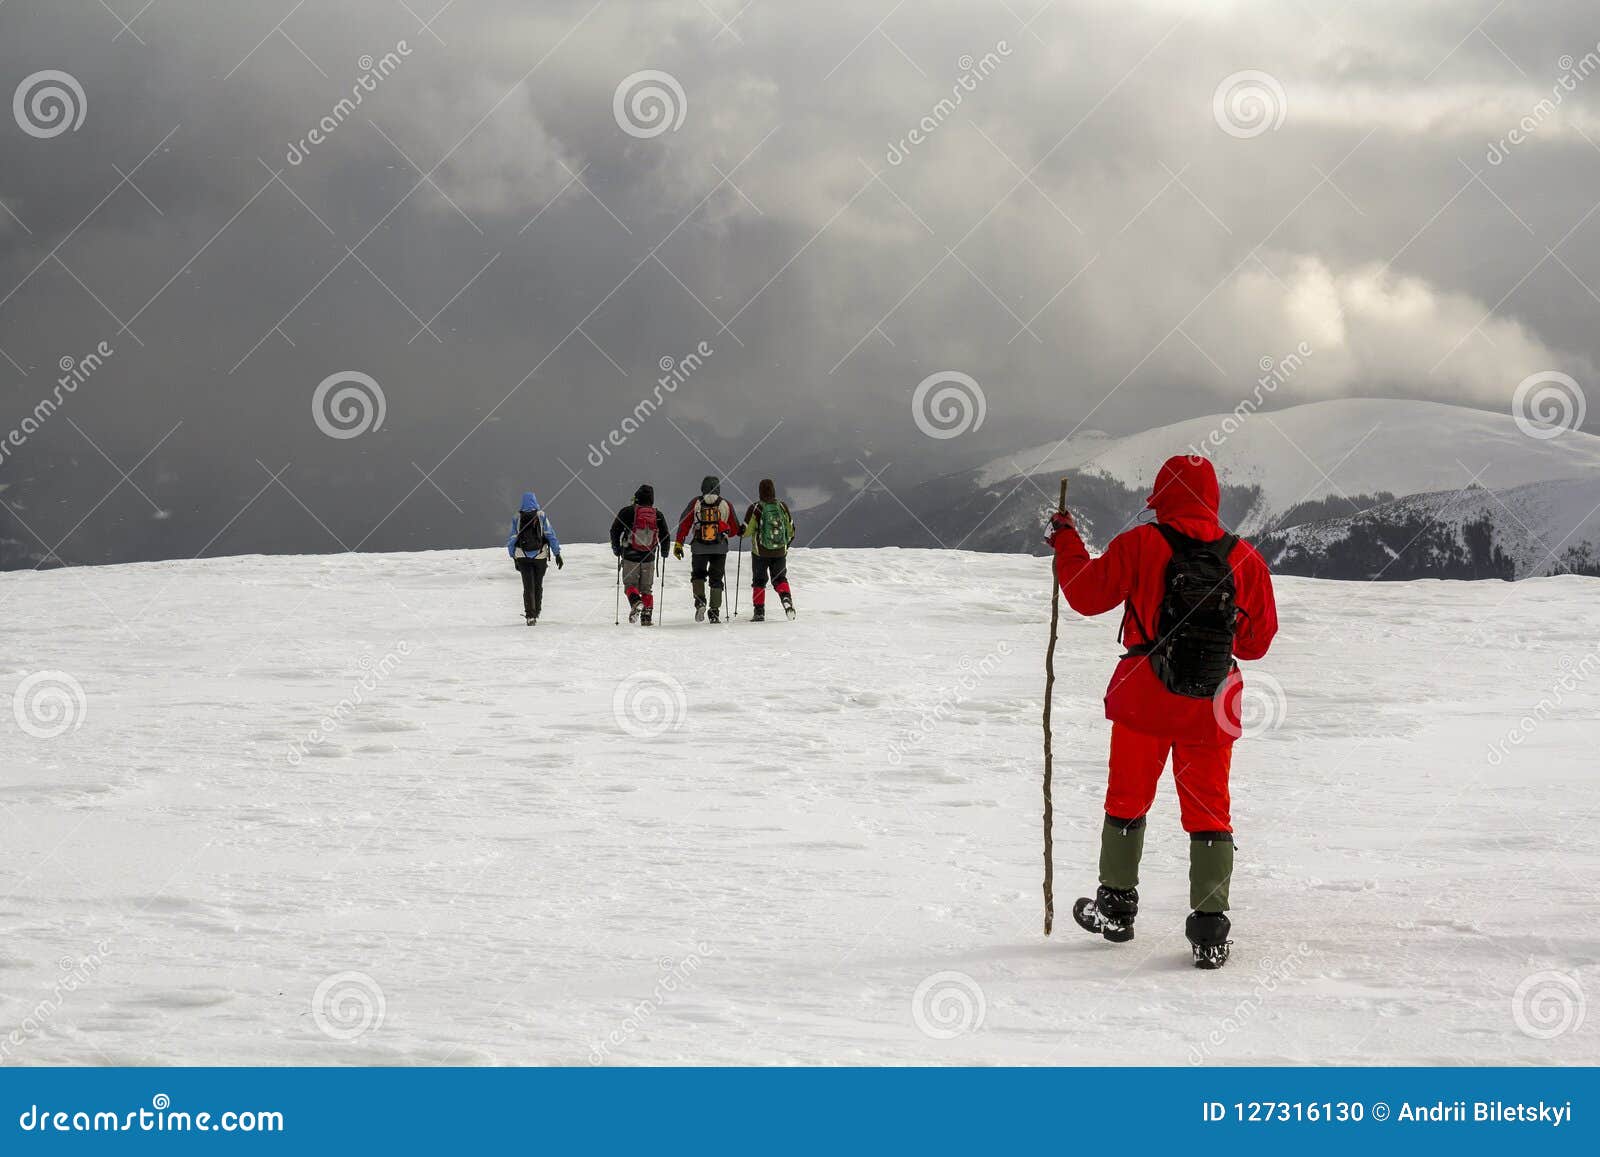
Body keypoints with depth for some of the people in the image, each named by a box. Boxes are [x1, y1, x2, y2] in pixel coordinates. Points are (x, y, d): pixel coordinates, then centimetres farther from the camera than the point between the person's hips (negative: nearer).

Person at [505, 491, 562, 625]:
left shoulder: (516, 518, -2)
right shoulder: (542, 516, -5)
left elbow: (512, 540, 2)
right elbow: (551, 535, -6)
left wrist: (513, 557, 11)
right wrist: (557, 554, -1)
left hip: (522, 556, 0)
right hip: (540, 556, 0)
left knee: (528, 586, 0)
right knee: (538, 585, 16)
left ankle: (530, 615, -12)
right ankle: (536, 613, 25)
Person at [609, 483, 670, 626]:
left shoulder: (627, 512, -3)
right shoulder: (658, 515, 3)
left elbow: (615, 531, 0)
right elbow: (665, 536, 8)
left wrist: (616, 549, 14)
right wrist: (664, 553, 25)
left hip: (630, 556, -2)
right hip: (649, 558, 2)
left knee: (630, 584, 7)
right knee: (646, 588, 11)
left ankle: (635, 601, -23)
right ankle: (646, 617, 3)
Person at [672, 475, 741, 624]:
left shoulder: (695, 503, 2)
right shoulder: (726, 505, 4)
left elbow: (684, 524, -1)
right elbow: (735, 530, 10)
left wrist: (678, 543, 2)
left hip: (699, 547, 0)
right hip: (720, 548, 0)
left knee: (698, 574, 19)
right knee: (716, 579, 9)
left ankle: (700, 601, -4)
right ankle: (715, 613, 4)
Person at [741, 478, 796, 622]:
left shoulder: (755, 508, -12)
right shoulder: (783, 507, -2)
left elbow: (747, 531, -9)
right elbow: (791, 530, 6)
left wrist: (743, 530, 15)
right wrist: (786, 544, 23)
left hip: (760, 552, -2)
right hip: (780, 552, 2)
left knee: (759, 581, 12)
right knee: (780, 578, 15)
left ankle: (759, 611, 8)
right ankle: (786, 598, -12)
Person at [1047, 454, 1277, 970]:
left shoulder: (1140, 545, -7)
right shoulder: (1245, 559, 0)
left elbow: (1087, 593, 1)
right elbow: (1258, 639, 8)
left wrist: (1065, 541, 16)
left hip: (1144, 699, -1)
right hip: (1212, 709, 1)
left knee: (1127, 800, 16)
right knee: (1209, 812, 6)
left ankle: (1116, 907, 28)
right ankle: (1210, 928, -3)